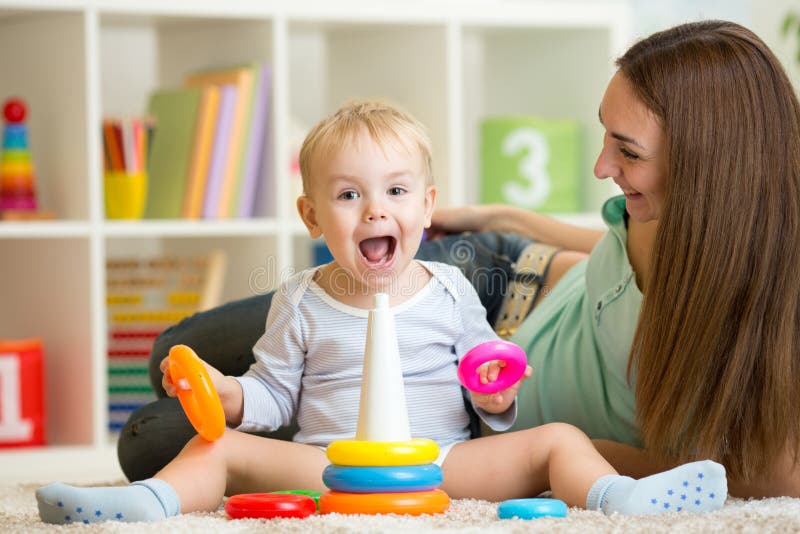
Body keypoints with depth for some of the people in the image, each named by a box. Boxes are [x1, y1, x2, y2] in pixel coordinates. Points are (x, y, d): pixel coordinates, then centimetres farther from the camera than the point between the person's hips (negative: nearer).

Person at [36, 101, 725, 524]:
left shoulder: (449, 291, 11)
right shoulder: (302, 303, 10)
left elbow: (486, 372, 15)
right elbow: (274, 396, 13)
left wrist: (496, 394, -10)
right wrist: (226, 392, -9)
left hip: (442, 459, 0)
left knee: (557, 438, -18)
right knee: (220, 447, -20)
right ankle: (153, 500, -43)